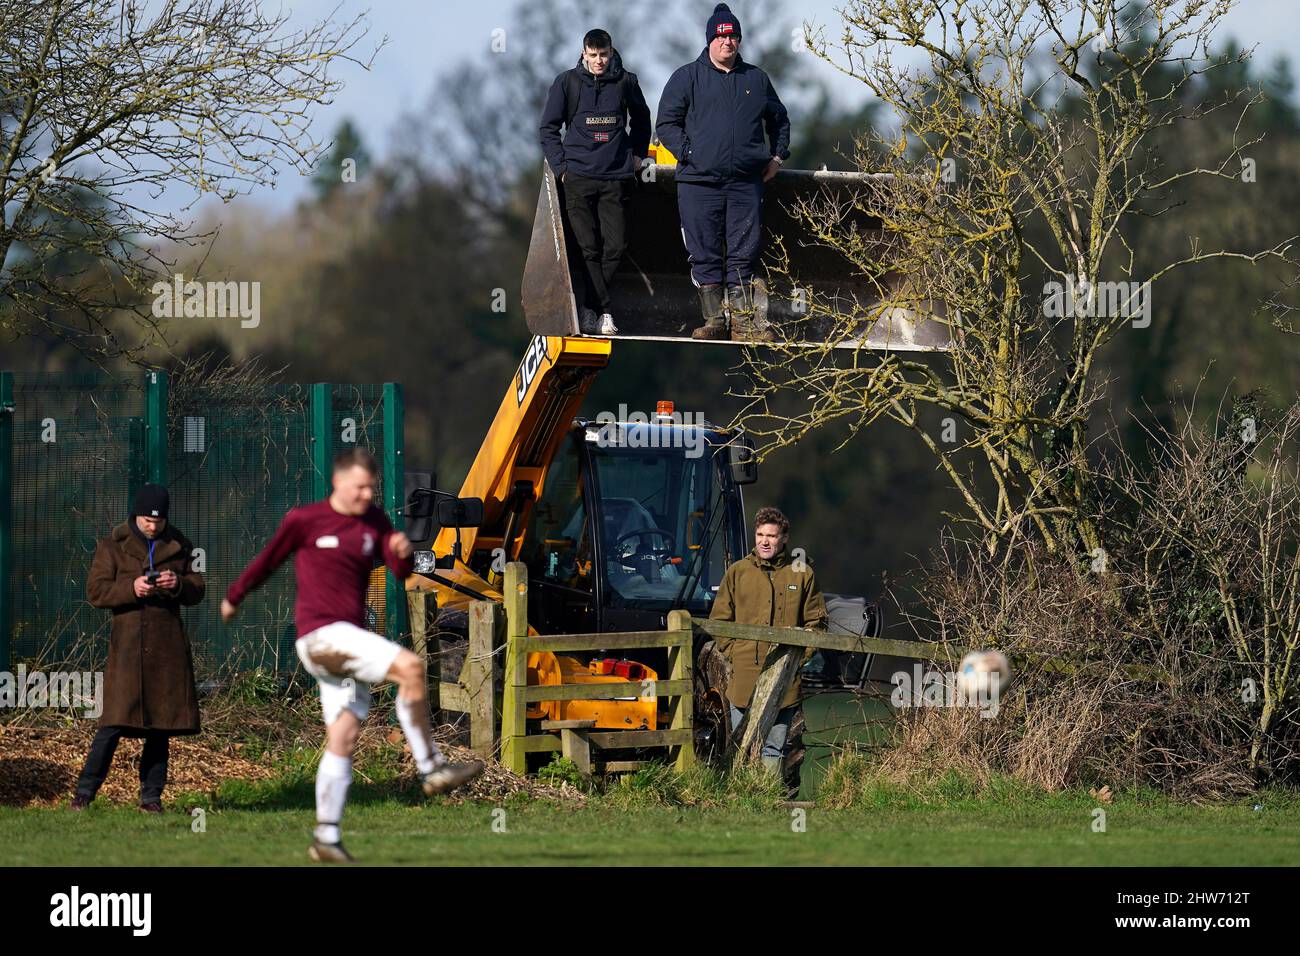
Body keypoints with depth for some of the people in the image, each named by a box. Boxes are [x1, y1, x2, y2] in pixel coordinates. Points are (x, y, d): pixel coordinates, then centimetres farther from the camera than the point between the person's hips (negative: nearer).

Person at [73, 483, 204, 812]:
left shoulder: (180, 547, 12)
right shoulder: (112, 547, 4)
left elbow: (197, 592, 12)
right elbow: (95, 590, -2)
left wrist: (178, 584, -10)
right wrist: (131, 589, -19)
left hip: (168, 647, 3)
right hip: (127, 645, -3)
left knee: (161, 726, 5)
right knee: (115, 722, -12)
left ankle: (151, 796, 12)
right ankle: (84, 791, -5)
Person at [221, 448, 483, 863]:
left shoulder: (374, 521, 11)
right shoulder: (304, 520, -4)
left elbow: (401, 571, 1)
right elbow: (268, 560, 9)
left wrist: (404, 552, -22)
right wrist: (233, 598, 21)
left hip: (349, 640, 7)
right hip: (320, 636, -6)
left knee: (344, 736, 4)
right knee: (409, 666, -23)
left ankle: (326, 838, 8)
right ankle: (432, 769, -18)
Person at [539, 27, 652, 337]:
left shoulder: (625, 82, 6)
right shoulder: (568, 82, 2)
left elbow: (641, 119, 25)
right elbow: (549, 128, 8)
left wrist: (637, 153, 16)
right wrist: (561, 166, -1)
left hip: (616, 178, 2)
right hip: (579, 176, -2)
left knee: (615, 246, -4)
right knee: (589, 247, -7)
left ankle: (589, 308, 9)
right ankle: (605, 312, -4)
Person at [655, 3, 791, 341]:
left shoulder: (756, 79, 15)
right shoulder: (687, 78, 5)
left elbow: (778, 120, 28)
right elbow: (667, 124, 4)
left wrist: (777, 156, 16)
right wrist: (689, 154, -7)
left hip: (746, 183, 2)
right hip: (700, 183, -2)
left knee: (745, 253, 1)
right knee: (705, 254, -2)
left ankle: (743, 319, 4)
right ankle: (714, 319, 3)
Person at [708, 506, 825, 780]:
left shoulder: (802, 574, 7)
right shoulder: (737, 572, 8)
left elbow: (817, 622, 11)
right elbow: (719, 620, 13)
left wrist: (800, 654, -1)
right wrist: (732, 652, 0)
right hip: (743, 675, 1)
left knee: (775, 748, 2)